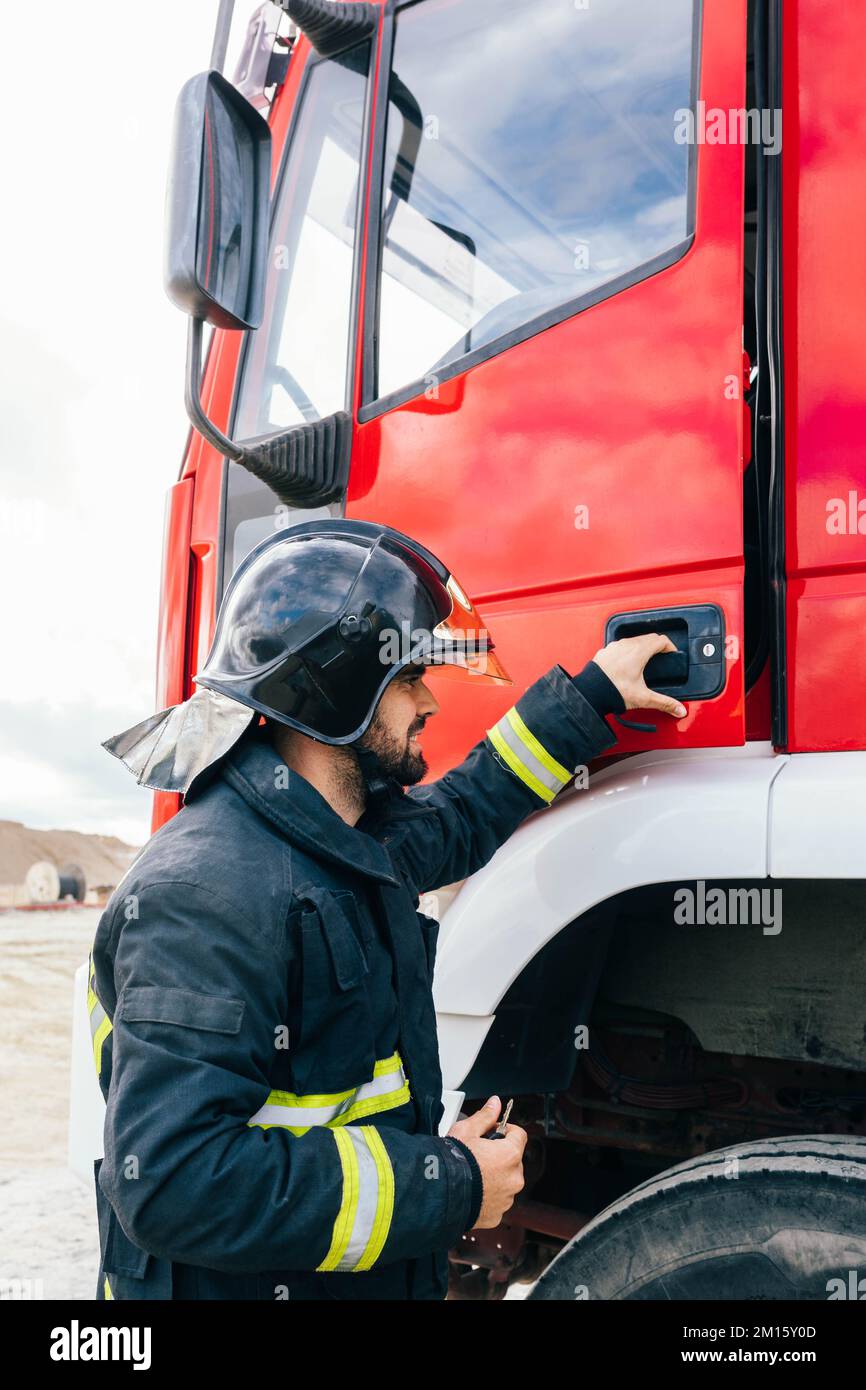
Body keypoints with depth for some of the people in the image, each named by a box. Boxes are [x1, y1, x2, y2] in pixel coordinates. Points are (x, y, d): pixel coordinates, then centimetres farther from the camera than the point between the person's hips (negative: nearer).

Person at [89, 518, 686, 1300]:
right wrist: (451, 1188, -26)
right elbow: (173, 1183, -33)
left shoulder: (362, 839, 1)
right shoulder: (208, 892, -28)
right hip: (249, 1281, -9)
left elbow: (463, 814, 23)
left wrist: (590, 696, 22)